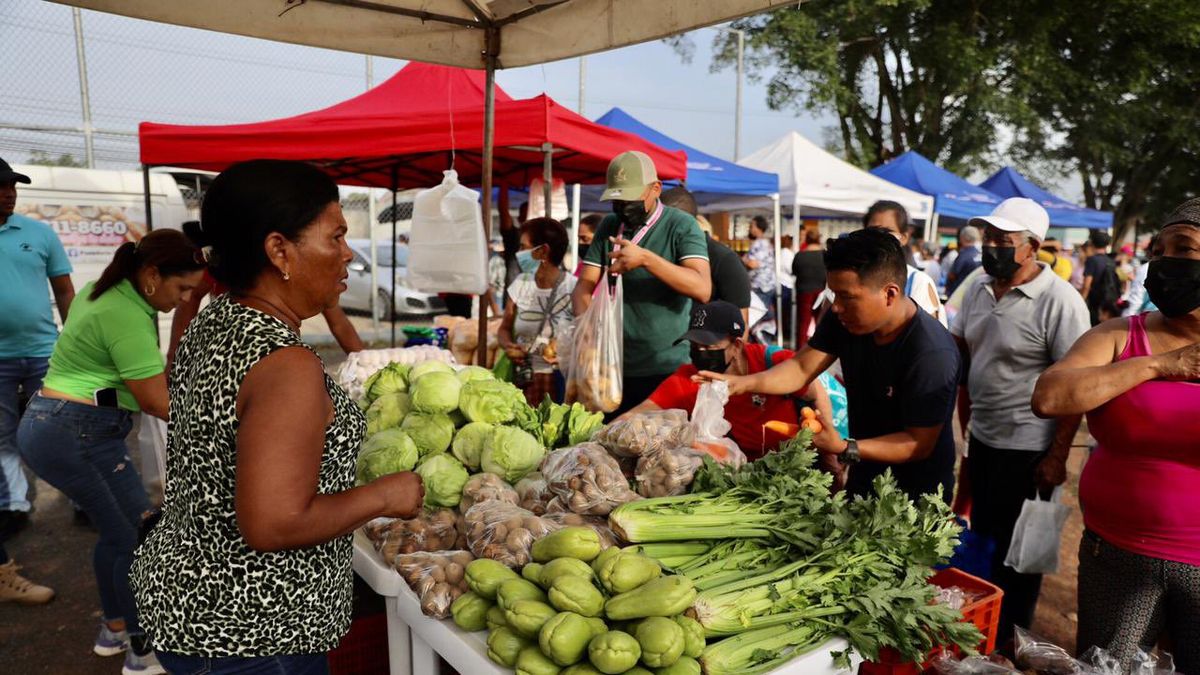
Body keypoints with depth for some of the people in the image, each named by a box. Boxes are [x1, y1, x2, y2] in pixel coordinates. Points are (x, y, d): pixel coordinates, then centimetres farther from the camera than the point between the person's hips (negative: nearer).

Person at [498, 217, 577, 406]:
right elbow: (505, 328, 14)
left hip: (559, 382, -4)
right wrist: (508, 346, -7)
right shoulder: (521, 283, 8)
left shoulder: (574, 289, -8)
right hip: (520, 378, 4)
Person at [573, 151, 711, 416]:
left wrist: (646, 258, -29)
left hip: (668, 369, -4)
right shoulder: (609, 226, 8)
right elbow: (584, 285, 4)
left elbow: (702, 289, -20)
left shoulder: (681, 225, -7)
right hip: (616, 368, 4)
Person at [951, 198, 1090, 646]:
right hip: (981, 438, 6)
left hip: (1027, 449, -6)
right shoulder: (979, 288, 3)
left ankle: (1011, 640, 28)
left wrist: (1057, 457, -17)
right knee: (981, 536, 19)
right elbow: (959, 353, 13)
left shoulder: (1060, 301, -17)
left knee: (1016, 550, 8)